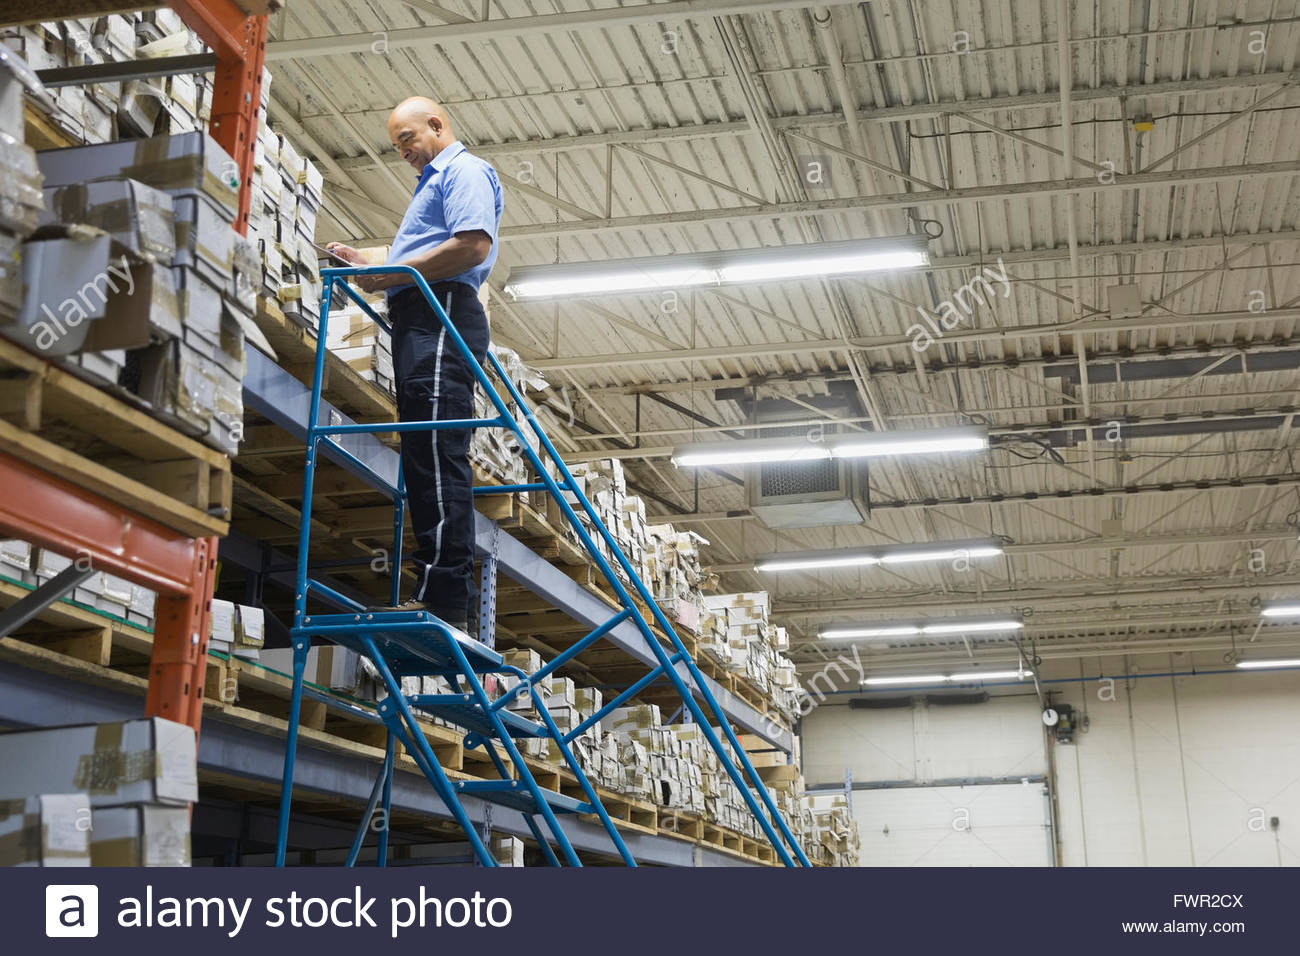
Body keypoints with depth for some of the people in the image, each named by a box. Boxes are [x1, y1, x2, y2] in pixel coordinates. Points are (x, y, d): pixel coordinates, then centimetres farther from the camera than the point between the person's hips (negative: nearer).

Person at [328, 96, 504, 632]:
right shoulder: (434, 181, 33)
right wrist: (369, 268, 18)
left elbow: (473, 245, -16)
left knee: (435, 451, -18)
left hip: (442, 314, -11)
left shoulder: (464, 171, 2)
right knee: (427, 457, 3)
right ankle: (445, 599, 1)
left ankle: (441, 597, -25)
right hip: (420, 324, 11)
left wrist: (390, 276, -12)